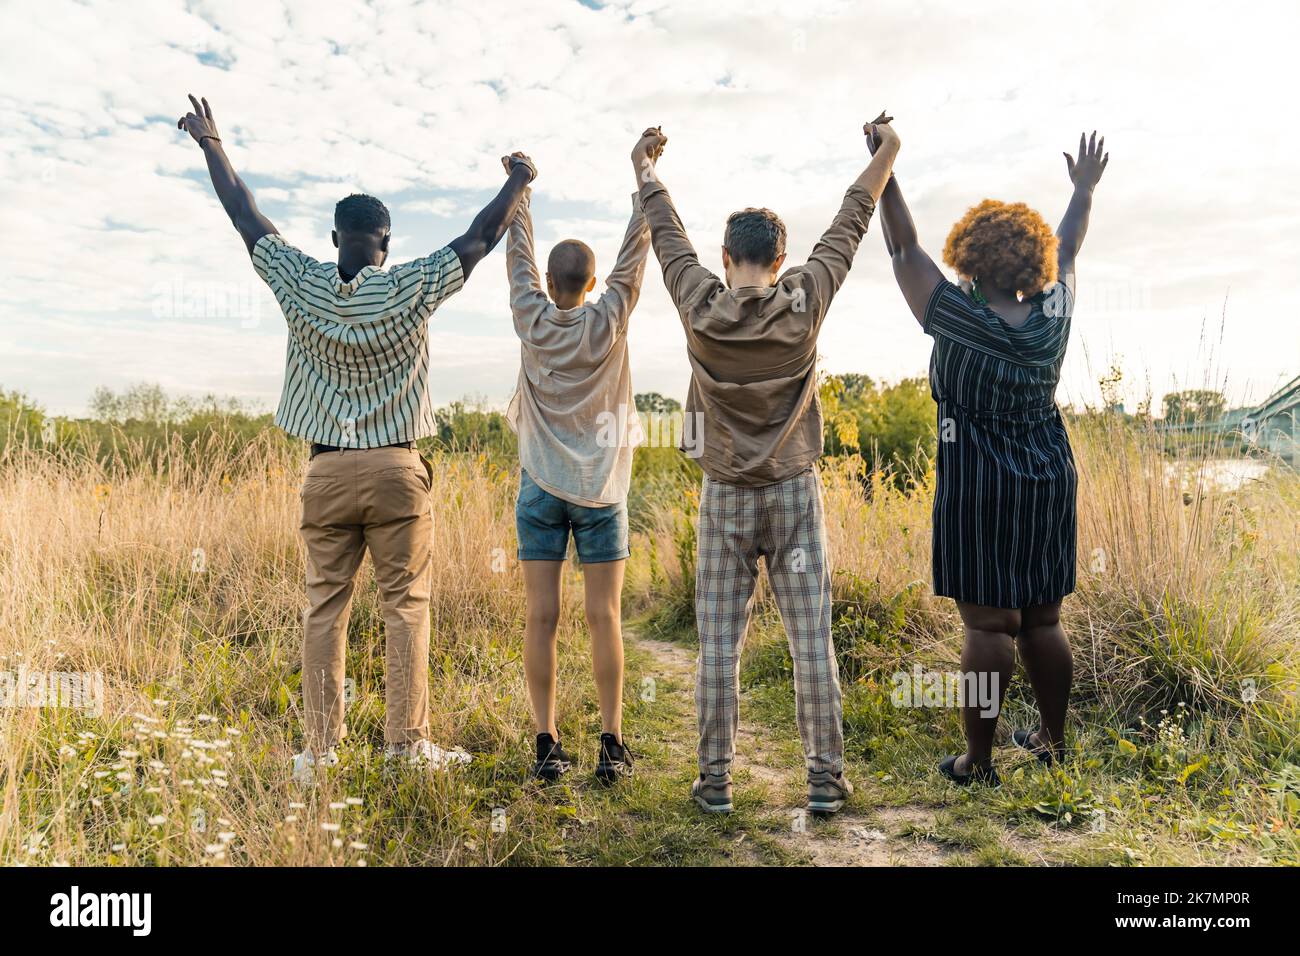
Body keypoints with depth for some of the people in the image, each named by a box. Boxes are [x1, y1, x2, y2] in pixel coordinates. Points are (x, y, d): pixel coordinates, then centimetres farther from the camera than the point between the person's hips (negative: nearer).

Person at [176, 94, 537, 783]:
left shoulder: (302, 286, 1)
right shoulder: (409, 291, -5)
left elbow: (246, 217, 12)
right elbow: (480, 236, 3)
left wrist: (212, 146, 26)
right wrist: (518, 183, 16)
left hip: (327, 470, 2)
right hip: (396, 469, -2)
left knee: (324, 608, 8)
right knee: (405, 606, 3)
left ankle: (319, 750, 12)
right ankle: (406, 744, 6)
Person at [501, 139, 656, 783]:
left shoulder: (532, 320, -2)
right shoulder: (608, 323, -5)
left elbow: (519, 256, 12)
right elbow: (634, 253, 2)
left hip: (540, 487, 1)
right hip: (600, 487, -1)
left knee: (542, 618, 2)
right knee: (604, 617, 2)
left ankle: (547, 746, 6)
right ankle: (612, 746, 6)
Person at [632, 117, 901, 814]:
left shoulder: (701, 308, -5)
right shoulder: (804, 304, -5)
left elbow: (668, 239, 11)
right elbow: (848, 226, 8)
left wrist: (646, 172, 28)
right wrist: (886, 154, 23)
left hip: (725, 499, 0)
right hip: (795, 495, 0)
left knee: (718, 646, 6)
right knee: (811, 643, 5)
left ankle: (715, 780, 13)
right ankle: (825, 779, 13)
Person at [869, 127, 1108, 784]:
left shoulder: (958, 321, -13)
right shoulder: (1052, 316, 1)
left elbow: (905, 250, -6)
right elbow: (1067, 249, 19)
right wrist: (1085, 187, 36)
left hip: (979, 490, -5)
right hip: (1050, 483, 6)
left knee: (988, 625, -2)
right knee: (1043, 621, 14)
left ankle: (978, 761, 6)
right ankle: (1052, 742, 29)